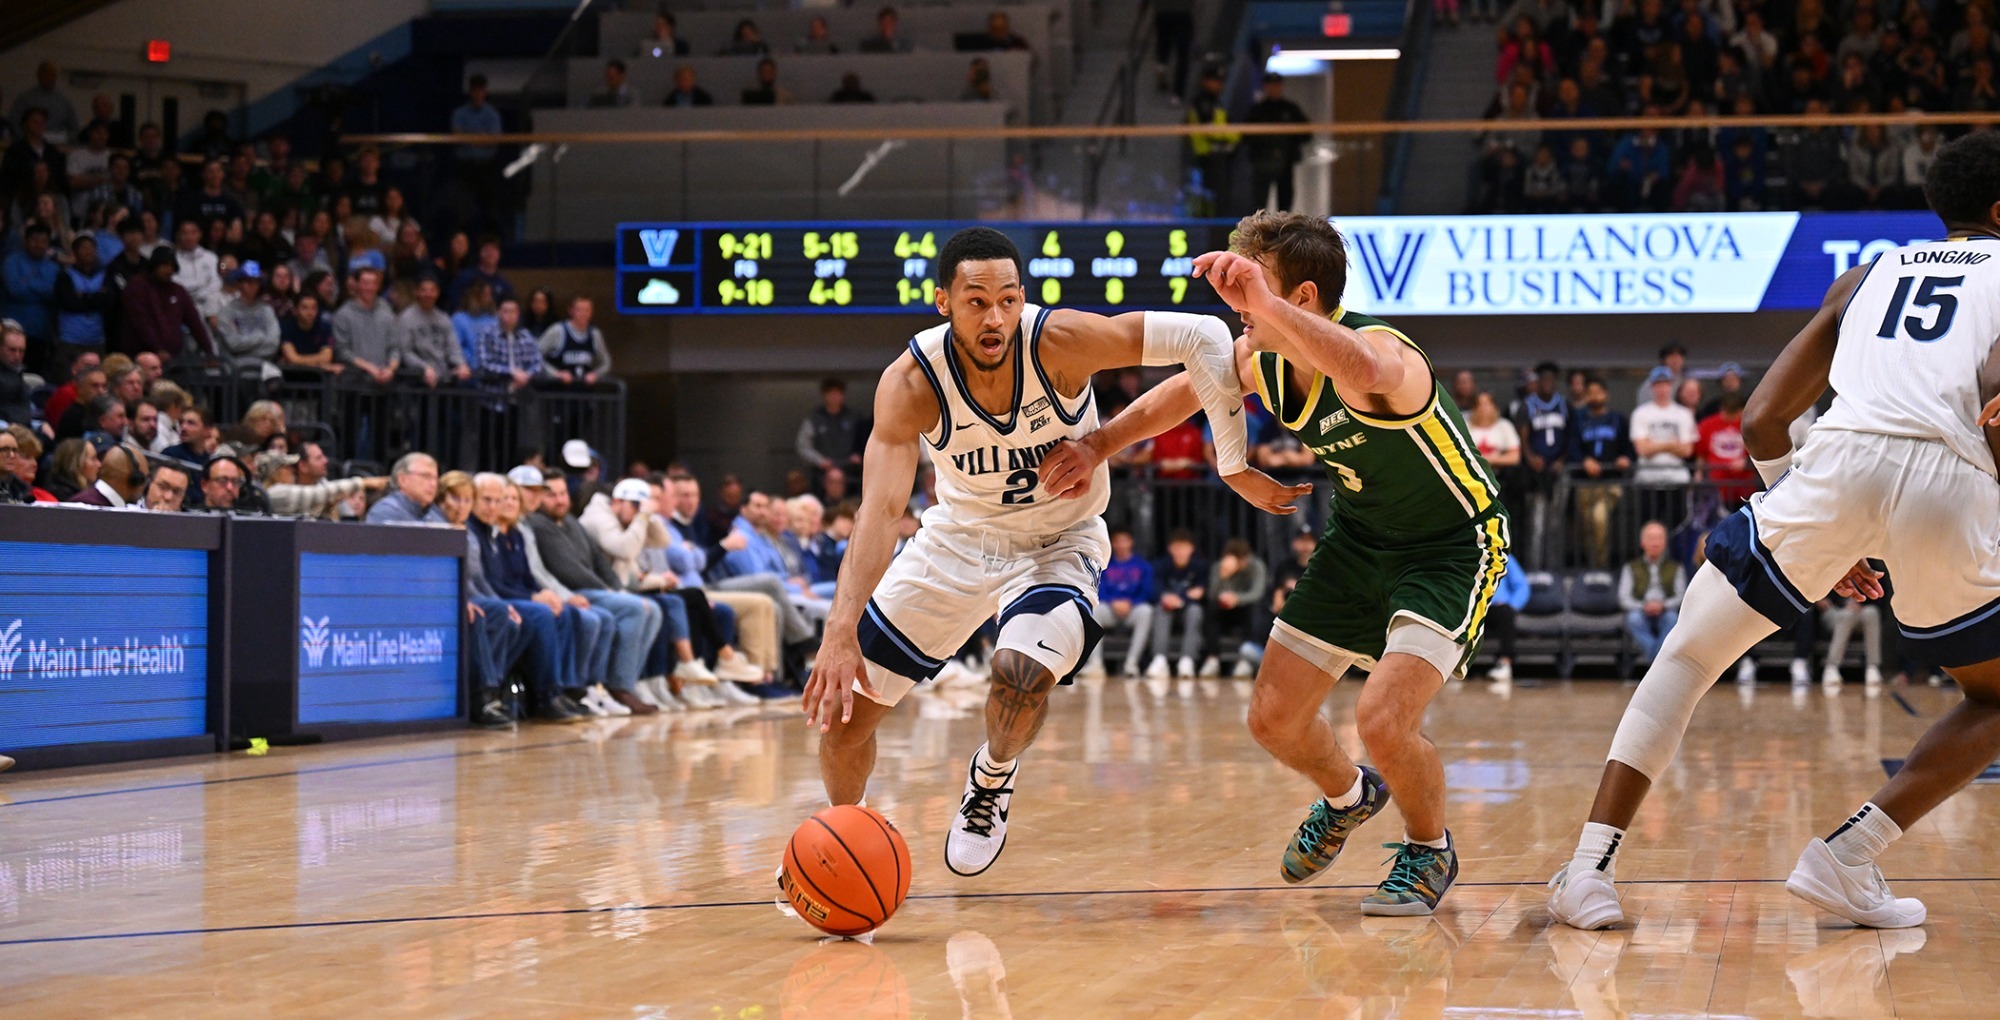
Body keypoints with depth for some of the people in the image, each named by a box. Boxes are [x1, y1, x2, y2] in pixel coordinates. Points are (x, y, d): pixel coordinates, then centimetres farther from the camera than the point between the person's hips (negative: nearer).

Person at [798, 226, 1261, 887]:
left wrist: (1234, 464, -24)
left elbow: (1202, 337, -26)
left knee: (1021, 671, -32)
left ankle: (993, 777, 3)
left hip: (1058, 542, -2)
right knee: (839, 708, 2)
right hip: (958, 538, 2)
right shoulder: (911, 383, -25)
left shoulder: (1059, 342, -28)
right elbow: (882, 510, -33)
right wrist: (840, 632, -44)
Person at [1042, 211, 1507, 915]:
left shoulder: (1379, 348, -33)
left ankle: (1429, 853, 9)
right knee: (1273, 718, 7)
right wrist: (1098, 446, 8)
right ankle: (1346, 799, 42)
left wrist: (1264, 304, -69)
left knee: (1383, 719, -23)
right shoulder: (1261, 360, -10)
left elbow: (1364, 371, -61)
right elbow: (1180, 393, 12)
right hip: (1357, 539, 8)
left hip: (1450, 547, -8)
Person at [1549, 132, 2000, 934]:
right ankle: (1846, 858, 7)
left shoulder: (1867, 274, 31)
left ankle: (1590, 869, 2)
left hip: (1838, 456, 2)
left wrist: (1819, 545, 32)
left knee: (1685, 659, 16)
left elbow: (1761, 420, 25)